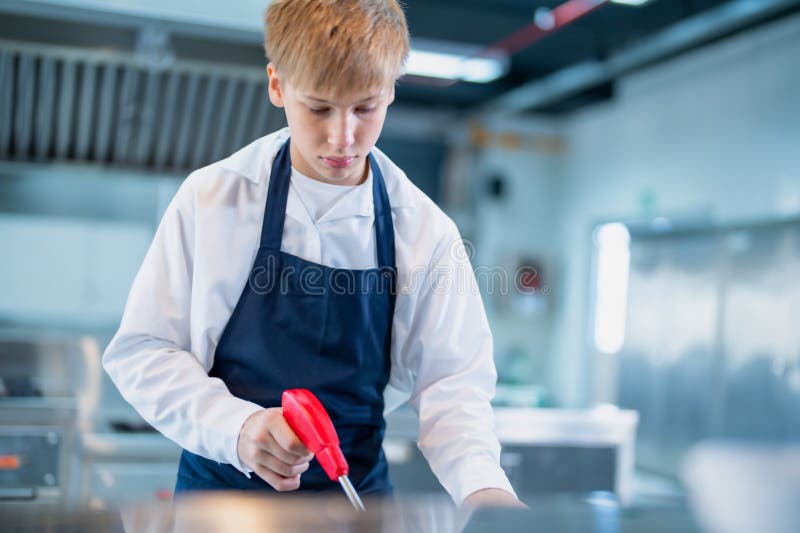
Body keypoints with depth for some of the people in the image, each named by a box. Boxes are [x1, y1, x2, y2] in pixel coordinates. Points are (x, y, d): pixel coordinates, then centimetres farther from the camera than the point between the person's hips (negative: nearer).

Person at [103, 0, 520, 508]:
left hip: (357, 490, 1)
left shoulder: (427, 233, -2)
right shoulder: (210, 199, -4)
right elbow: (139, 351, -4)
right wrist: (236, 428, -21)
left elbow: (452, 385, -3)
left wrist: (483, 486, -23)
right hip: (219, 483, 0)